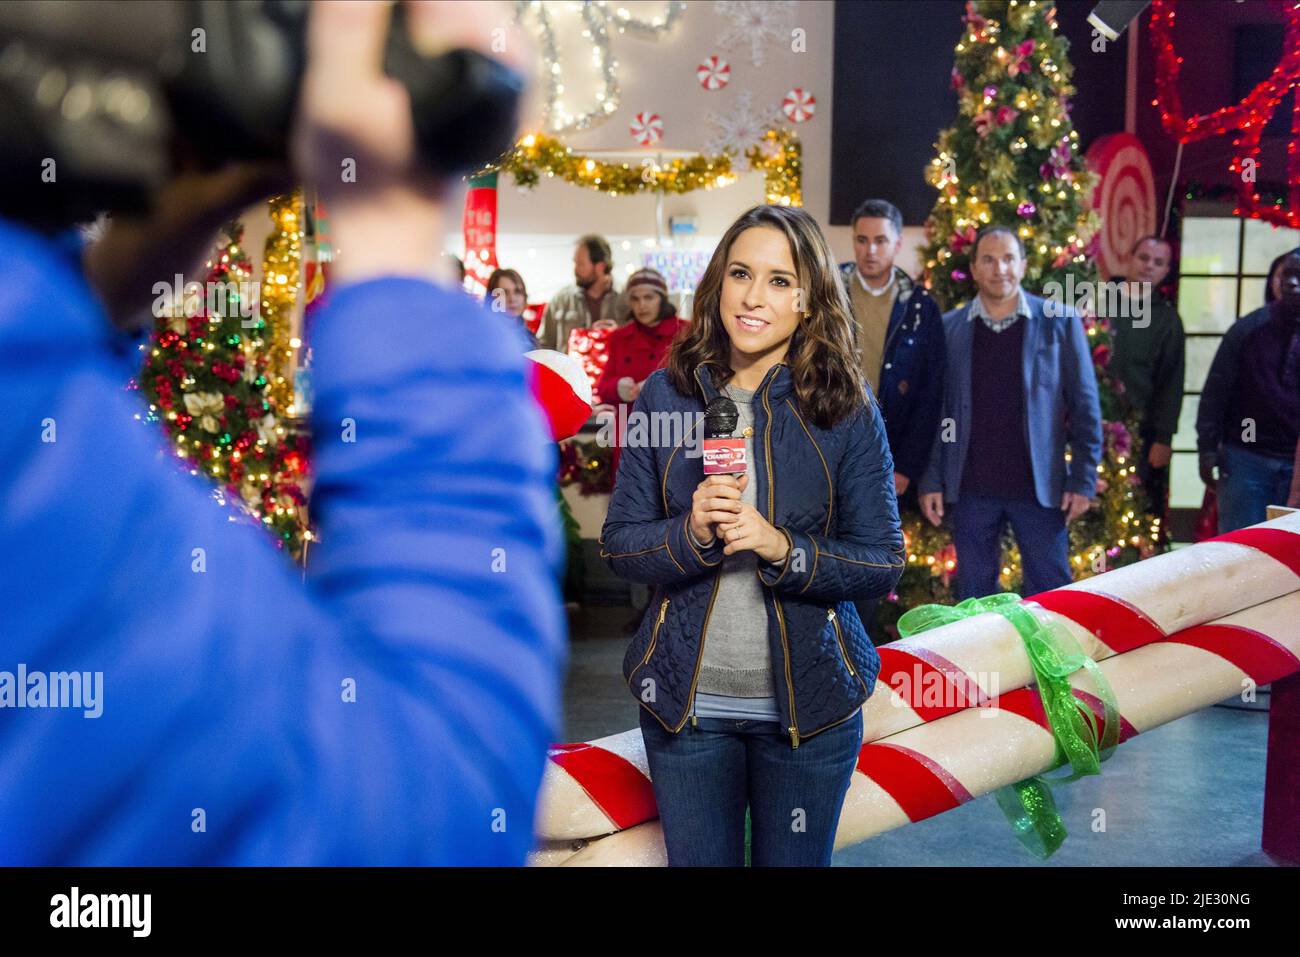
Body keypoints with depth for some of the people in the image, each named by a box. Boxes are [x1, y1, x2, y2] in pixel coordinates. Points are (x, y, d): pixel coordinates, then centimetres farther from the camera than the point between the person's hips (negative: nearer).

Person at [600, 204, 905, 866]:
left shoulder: (847, 410, -5)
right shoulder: (664, 396, -2)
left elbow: (883, 562, -5)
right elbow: (618, 543, -1)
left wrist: (784, 550, -22)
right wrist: (689, 534, -21)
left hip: (808, 703, 0)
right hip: (686, 701, 1)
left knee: (794, 862, 15)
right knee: (696, 861, 14)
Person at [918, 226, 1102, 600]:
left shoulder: (1060, 323, 1)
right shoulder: (949, 328, 5)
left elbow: (1084, 405, 1)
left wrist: (1083, 479, -4)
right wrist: (931, 481, 0)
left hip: (1040, 486, -1)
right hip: (970, 488, 1)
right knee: (974, 596, 10)